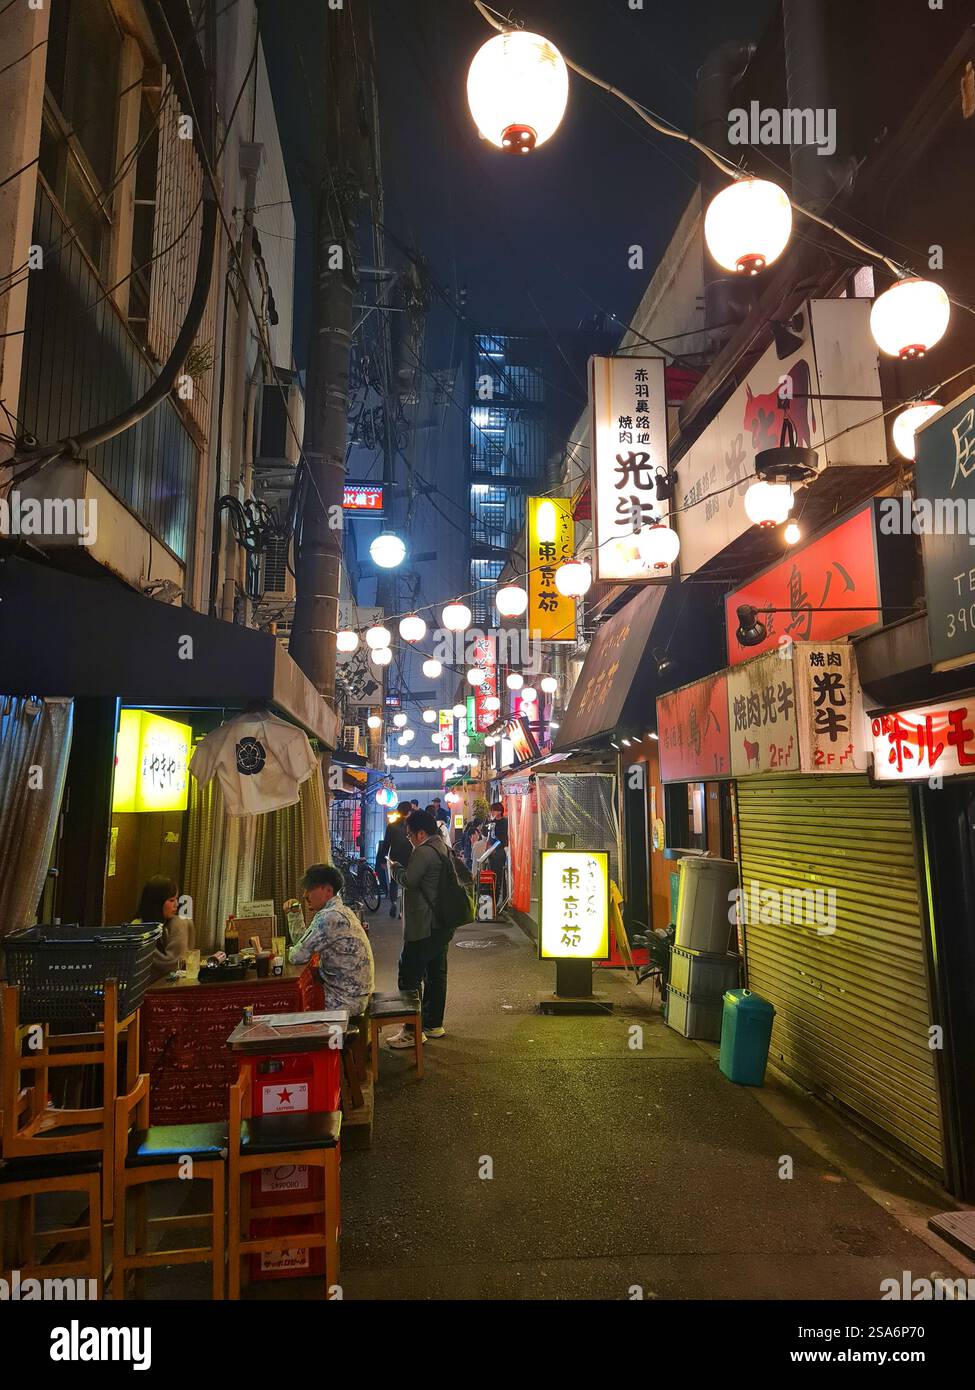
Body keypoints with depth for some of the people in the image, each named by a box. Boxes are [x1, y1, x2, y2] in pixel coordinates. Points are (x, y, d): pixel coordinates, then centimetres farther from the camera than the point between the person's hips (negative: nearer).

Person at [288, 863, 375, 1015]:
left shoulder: (329, 917, -22)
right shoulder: (340, 911, 9)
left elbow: (297, 957, -20)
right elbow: (302, 941, 15)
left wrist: (293, 951, 0)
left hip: (347, 1001, -9)